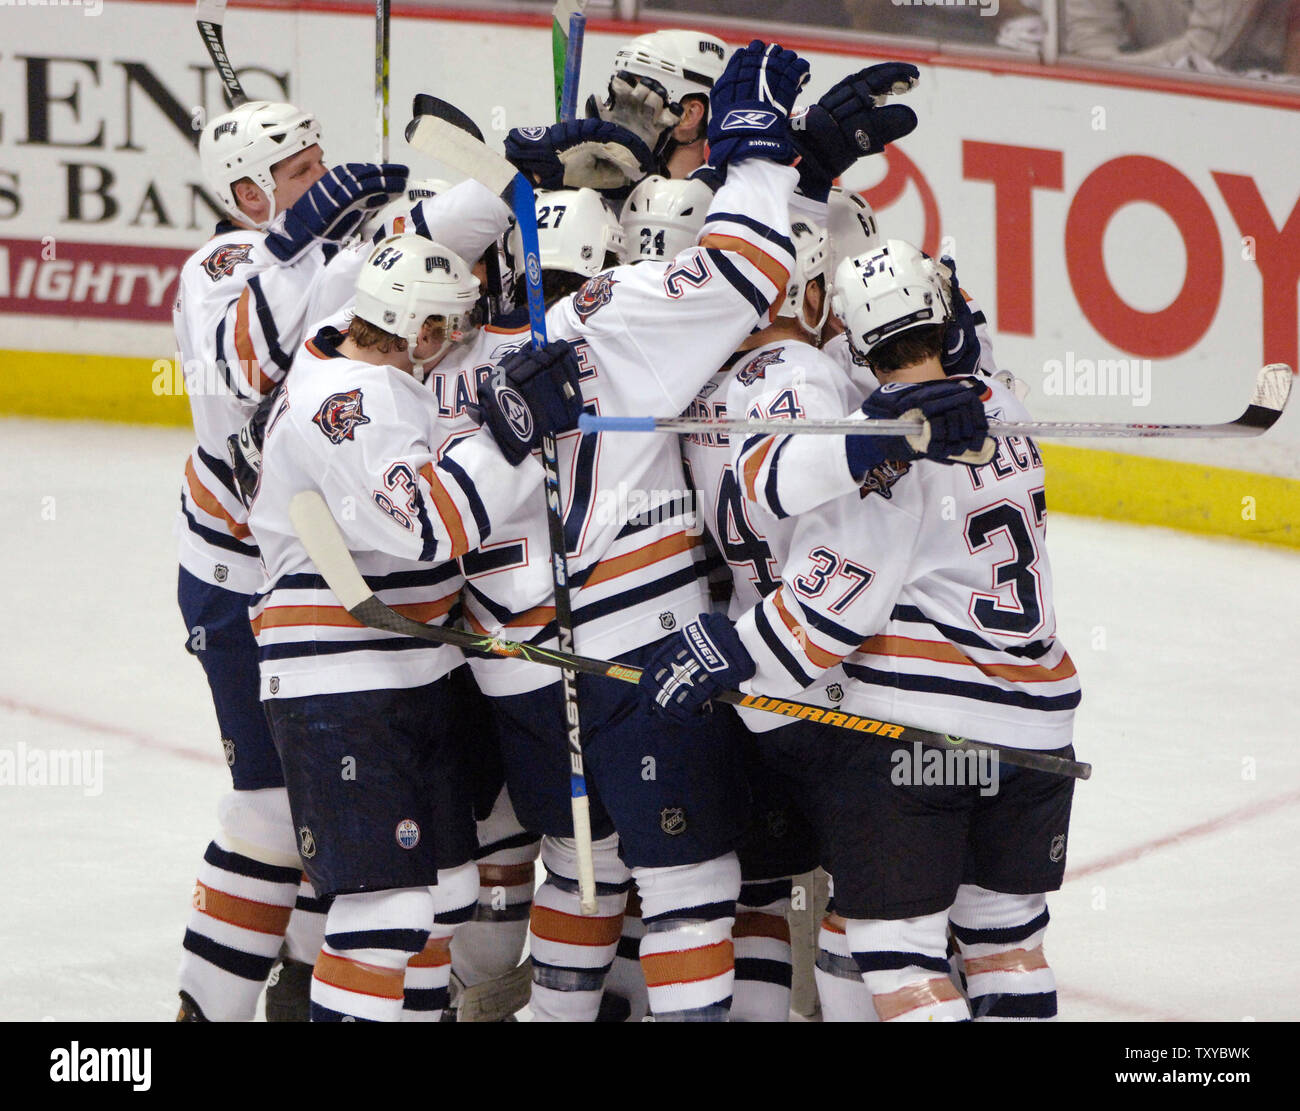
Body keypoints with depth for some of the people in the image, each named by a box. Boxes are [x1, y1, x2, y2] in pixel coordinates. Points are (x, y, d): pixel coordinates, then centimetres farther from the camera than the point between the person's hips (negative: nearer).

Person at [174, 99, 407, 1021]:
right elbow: (233, 376, -37)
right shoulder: (224, 268, -17)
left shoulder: (348, 241, 5)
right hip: (244, 577, -8)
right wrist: (300, 244, -45)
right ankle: (214, 1002, 0)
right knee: (280, 803, -10)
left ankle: (309, 978, 29)